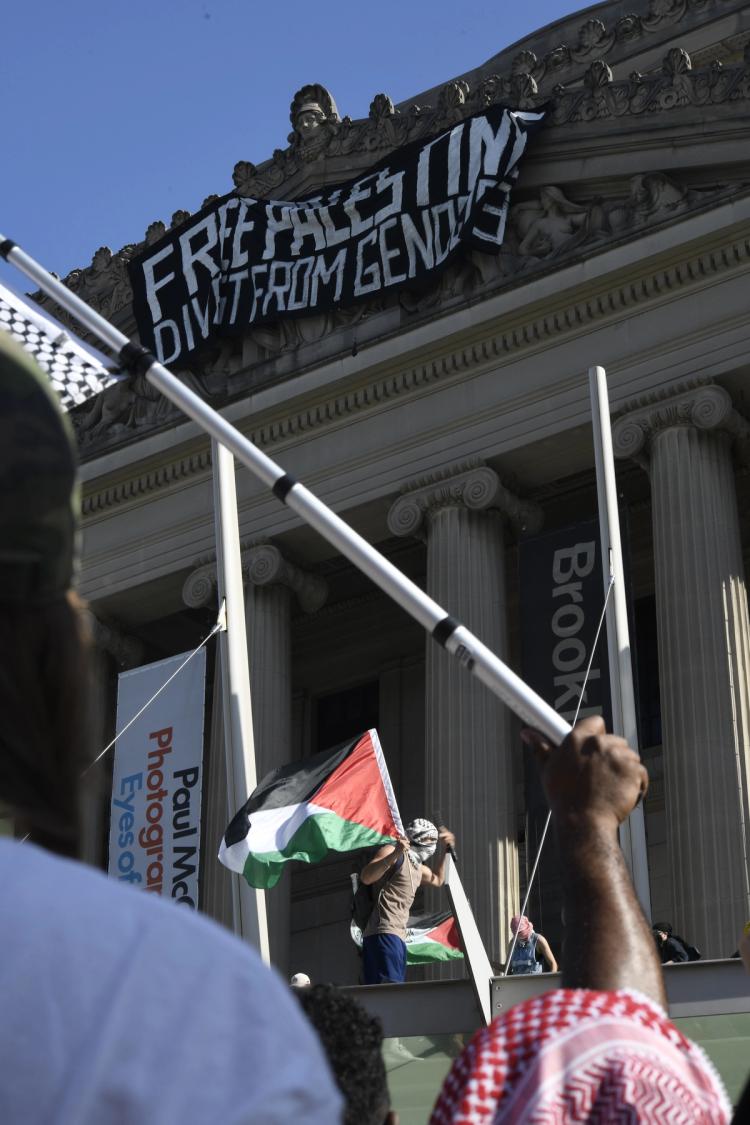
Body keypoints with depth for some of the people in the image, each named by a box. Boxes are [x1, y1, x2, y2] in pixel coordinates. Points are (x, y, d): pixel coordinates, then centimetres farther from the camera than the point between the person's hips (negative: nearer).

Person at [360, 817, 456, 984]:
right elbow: (366, 877, -20)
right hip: (384, 933, -10)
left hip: (398, 936, 10)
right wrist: (394, 855, -32)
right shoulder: (392, 852, -4)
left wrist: (445, 851, 36)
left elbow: (438, 880, 47)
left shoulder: (418, 868, 26)